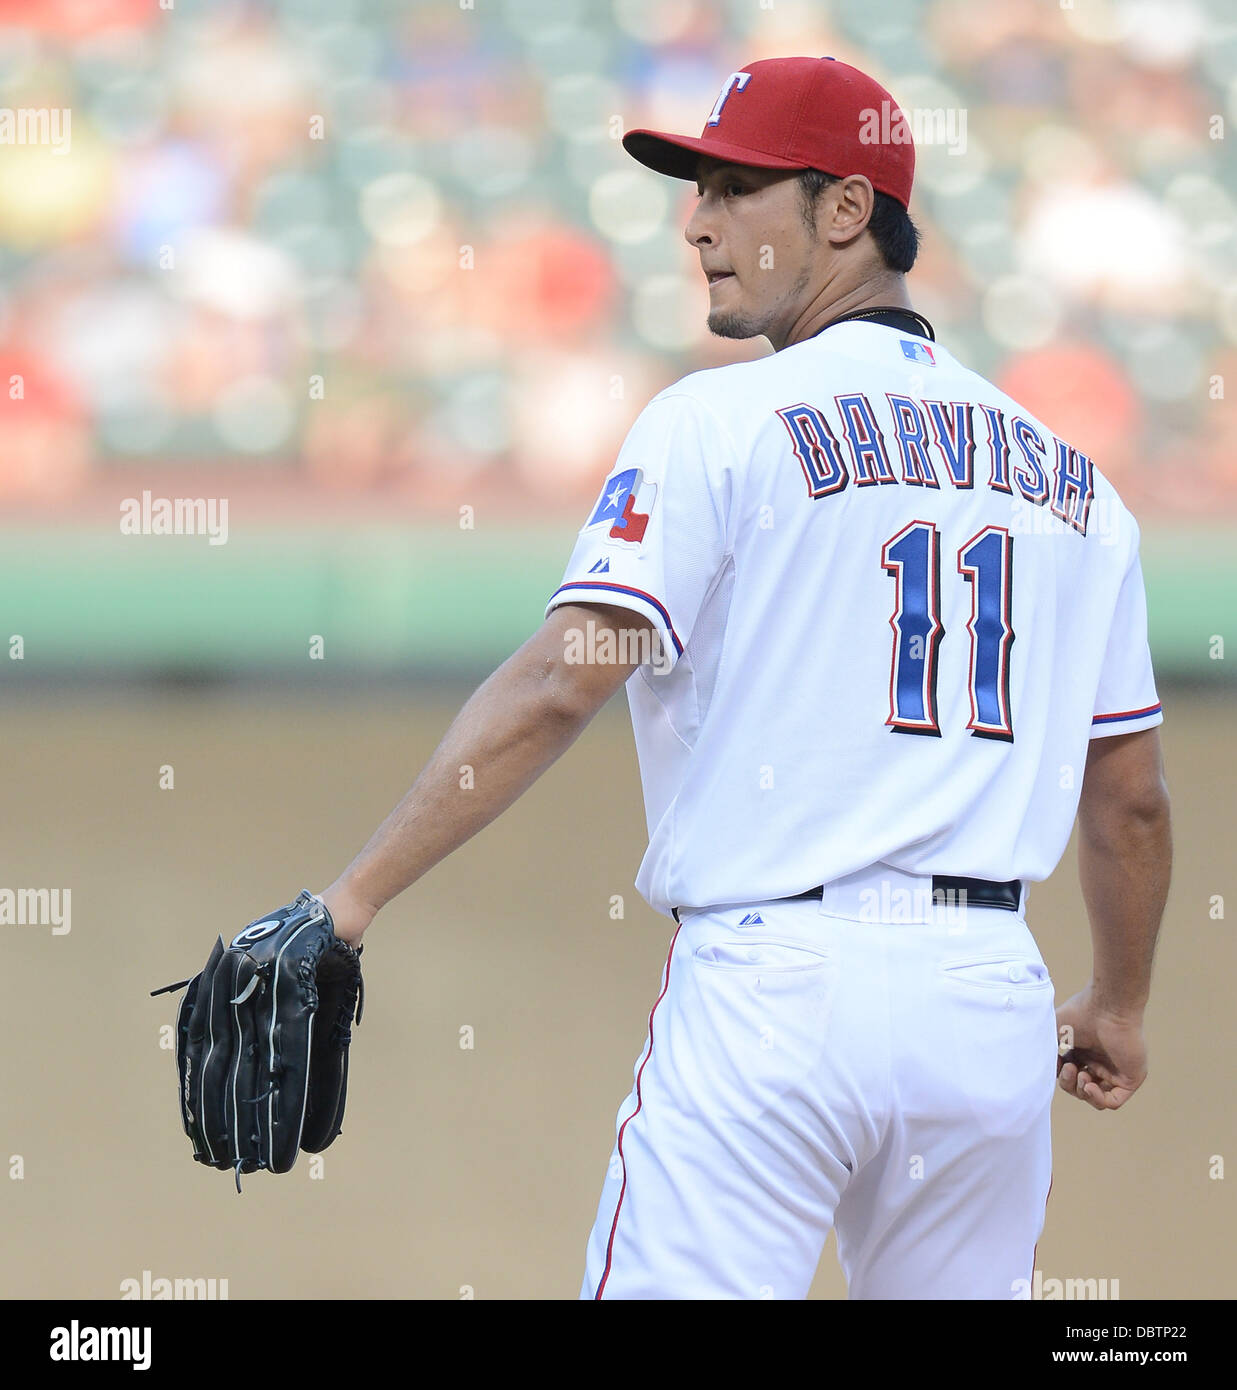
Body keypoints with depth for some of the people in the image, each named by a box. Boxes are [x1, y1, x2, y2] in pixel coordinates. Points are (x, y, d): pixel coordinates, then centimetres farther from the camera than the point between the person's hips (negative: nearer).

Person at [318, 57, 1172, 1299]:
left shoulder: (717, 424, -3)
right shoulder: (1066, 475, 14)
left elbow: (557, 687, -14)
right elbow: (1132, 794, 17)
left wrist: (350, 898, -16)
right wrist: (1119, 1006, 32)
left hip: (774, 977, -5)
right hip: (994, 999, 5)